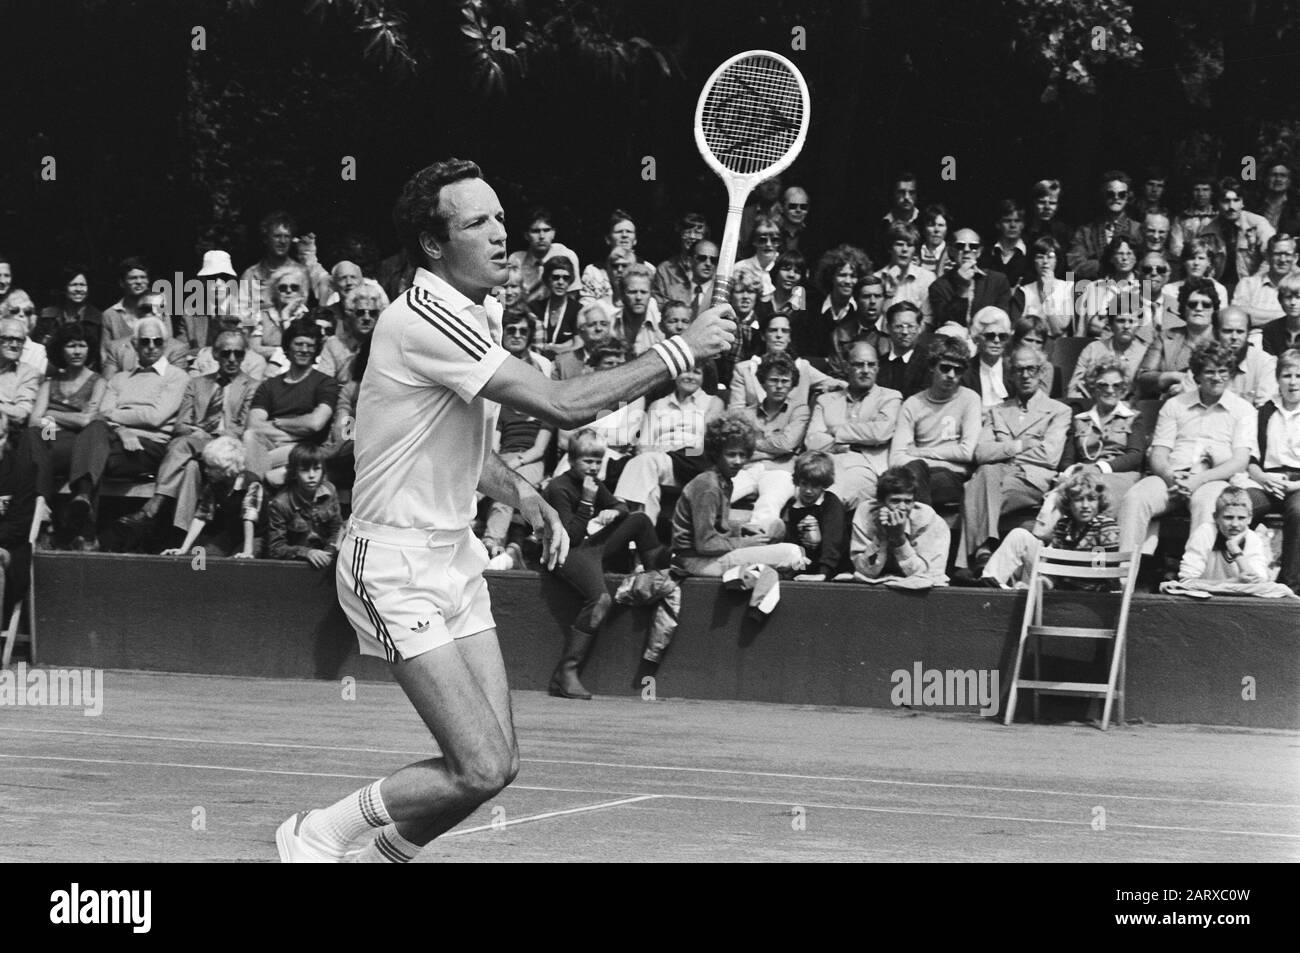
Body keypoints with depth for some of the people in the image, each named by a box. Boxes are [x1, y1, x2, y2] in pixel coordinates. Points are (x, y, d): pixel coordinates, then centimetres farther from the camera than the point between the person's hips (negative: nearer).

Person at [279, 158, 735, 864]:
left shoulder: (477, 313, 11)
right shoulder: (425, 318, -21)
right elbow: (561, 405, -26)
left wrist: (522, 495, 10)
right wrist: (677, 352, -19)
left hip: (455, 556, 9)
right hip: (397, 562, -9)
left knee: (497, 764, 2)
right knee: (481, 769, -14)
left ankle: (381, 856, 21)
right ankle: (317, 834, 5)